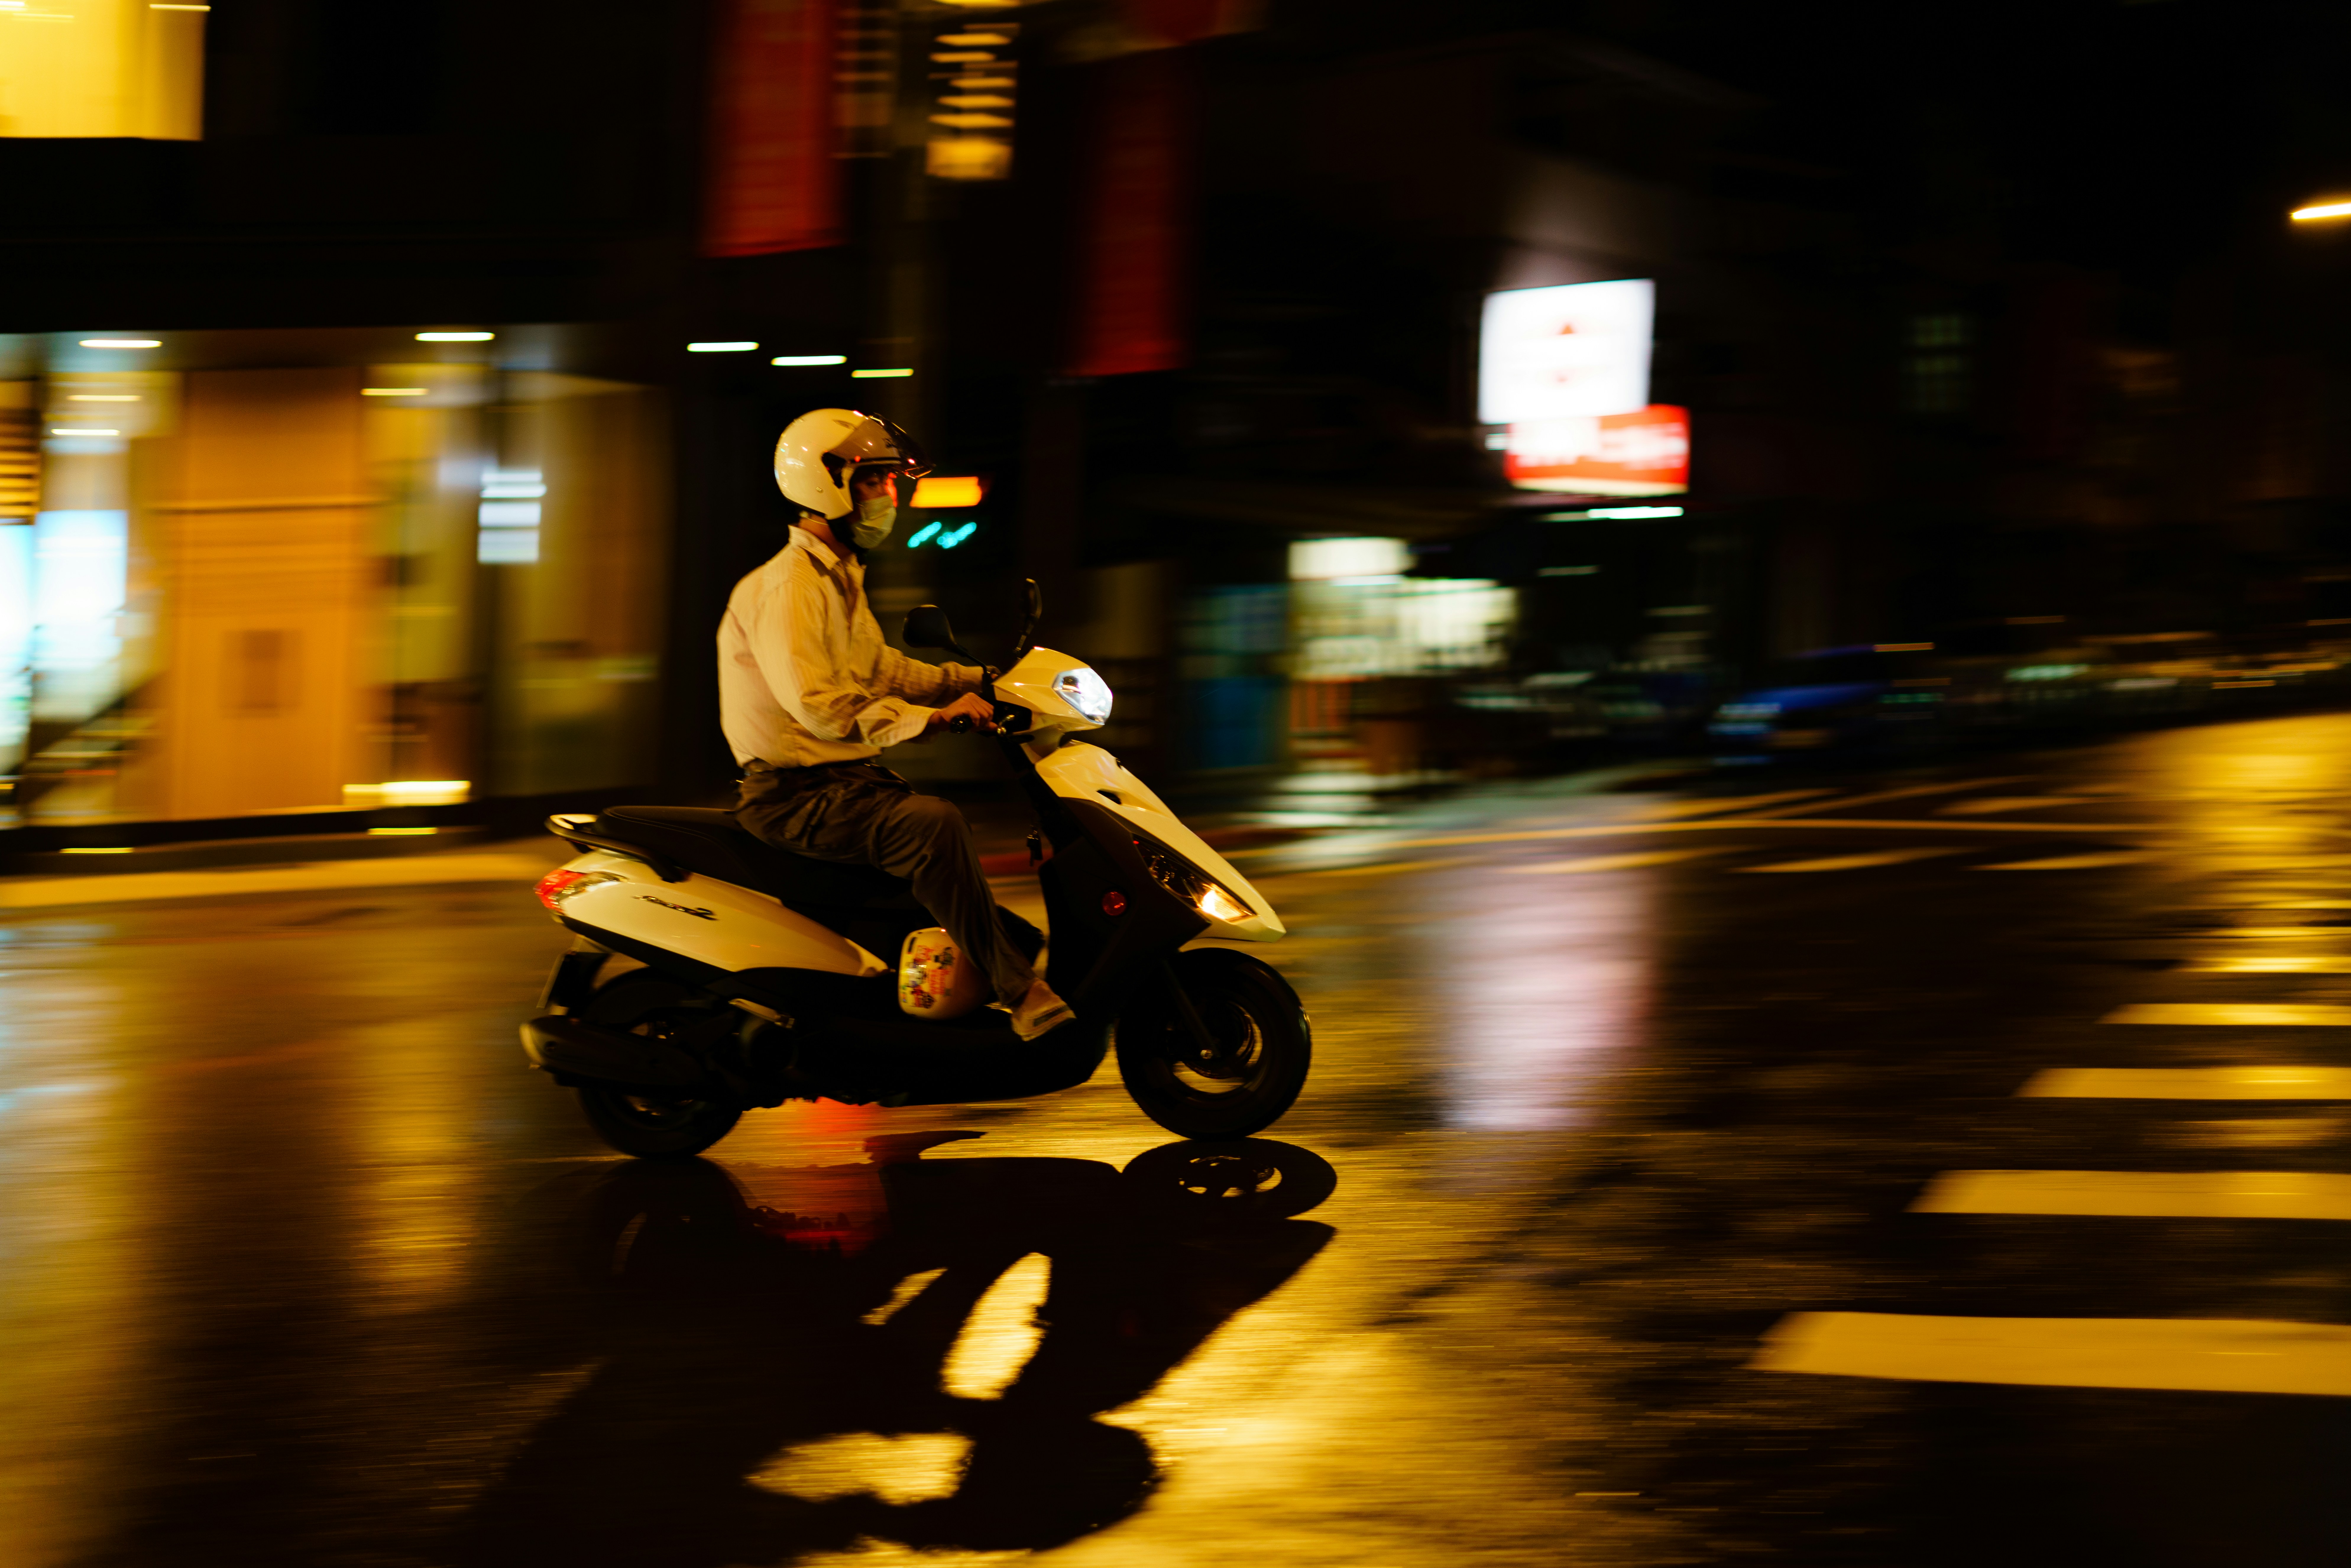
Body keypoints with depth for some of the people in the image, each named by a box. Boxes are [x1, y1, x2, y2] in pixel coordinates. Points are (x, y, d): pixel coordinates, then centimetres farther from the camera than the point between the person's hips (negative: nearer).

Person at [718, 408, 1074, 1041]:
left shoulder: (840, 578, 18)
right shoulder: (789, 586, -17)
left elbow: (877, 665, 25)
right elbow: (815, 702, -28)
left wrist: (975, 680, 14)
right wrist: (930, 717, -30)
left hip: (844, 777, 11)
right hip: (797, 793, -11)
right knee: (934, 824, -30)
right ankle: (1017, 990, -30)